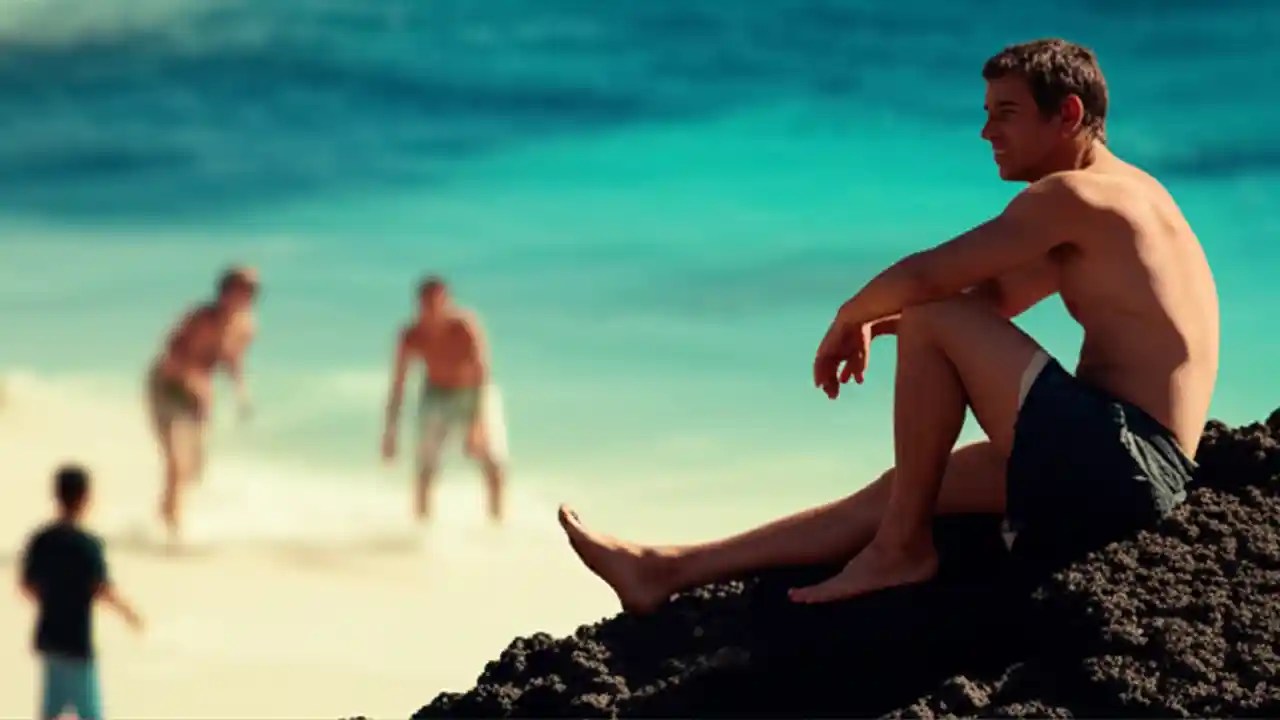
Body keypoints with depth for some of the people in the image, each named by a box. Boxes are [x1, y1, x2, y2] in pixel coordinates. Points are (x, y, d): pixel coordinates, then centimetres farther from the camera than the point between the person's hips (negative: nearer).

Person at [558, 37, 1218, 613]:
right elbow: (991, 300, 30)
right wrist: (875, 323, 15)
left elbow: (924, 277, -14)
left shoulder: (1072, 195, -9)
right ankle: (666, 573, 17)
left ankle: (901, 549, 0)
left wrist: (849, 319, 7)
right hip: (1149, 475, 10)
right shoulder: (1112, 201, 22)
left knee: (932, 322, -7)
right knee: (899, 489, 15)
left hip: (1113, 461, -10)